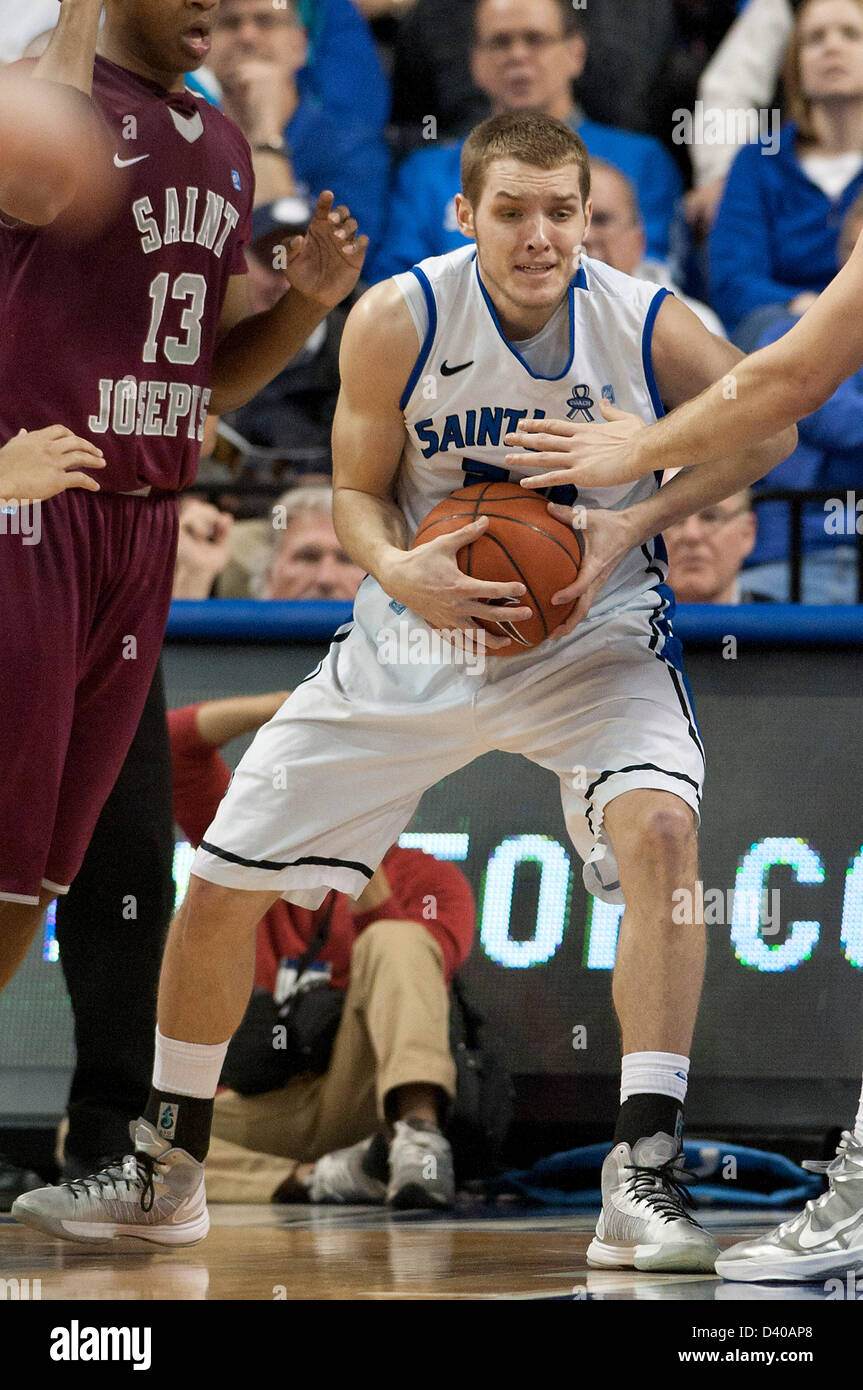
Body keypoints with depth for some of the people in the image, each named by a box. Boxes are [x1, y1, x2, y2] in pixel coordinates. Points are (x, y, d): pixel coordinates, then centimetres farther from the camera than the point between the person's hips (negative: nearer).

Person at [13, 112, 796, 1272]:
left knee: (658, 829, -33)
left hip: (593, 639, -2)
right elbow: (359, 491, -4)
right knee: (221, 885, 3)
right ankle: (164, 1174, 26)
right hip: (421, 633, 2)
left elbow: (766, 430, 0)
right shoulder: (398, 321, -18)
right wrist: (400, 570, -26)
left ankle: (643, 1177, -28)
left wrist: (638, 520, -15)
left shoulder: (650, 326, -19)